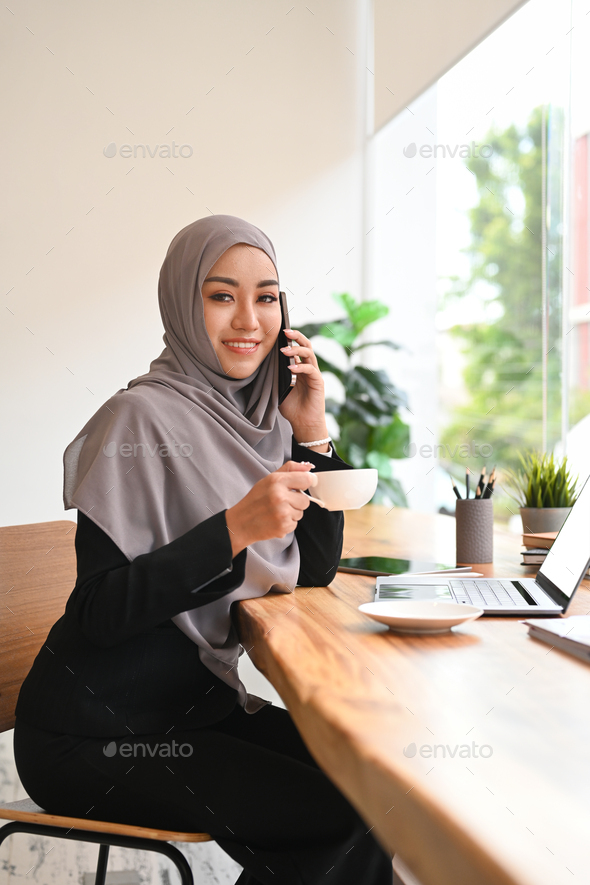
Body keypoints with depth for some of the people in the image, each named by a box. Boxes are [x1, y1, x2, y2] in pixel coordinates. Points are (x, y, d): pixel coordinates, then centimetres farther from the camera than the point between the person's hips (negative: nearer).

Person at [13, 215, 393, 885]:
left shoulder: (258, 418, 5)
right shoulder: (143, 418, -17)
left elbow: (316, 571, 5)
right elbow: (100, 610, -22)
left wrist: (312, 432, -4)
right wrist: (235, 528, -30)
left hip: (195, 701, 7)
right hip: (93, 736, -7)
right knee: (348, 812, -14)